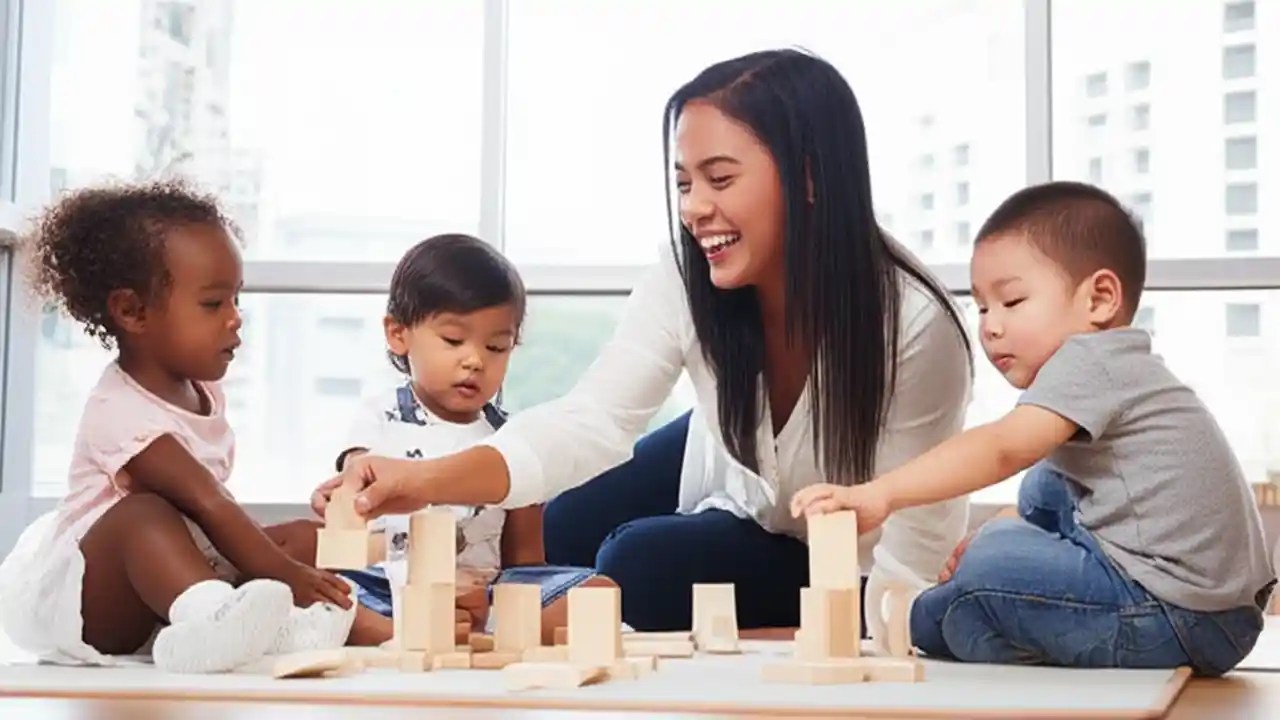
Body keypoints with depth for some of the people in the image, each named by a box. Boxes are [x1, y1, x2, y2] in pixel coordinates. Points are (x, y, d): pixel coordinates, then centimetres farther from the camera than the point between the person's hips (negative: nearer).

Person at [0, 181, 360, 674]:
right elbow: (207, 506, -28)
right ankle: (212, 611, -66)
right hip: (85, 602, -9)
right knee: (144, 515, -37)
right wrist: (283, 576, -31)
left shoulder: (199, 390, 8)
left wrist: (276, 553, 2)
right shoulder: (123, 412, -21)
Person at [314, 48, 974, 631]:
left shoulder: (913, 324, -34)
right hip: (736, 496, 5)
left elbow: (913, 546, -26)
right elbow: (593, 420, -30)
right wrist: (426, 480, -44)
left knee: (641, 561, -22)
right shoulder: (688, 278, -23)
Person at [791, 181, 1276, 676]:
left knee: (989, 571, -14)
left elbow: (1003, 447, -28)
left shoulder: (1091, 362, -14)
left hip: (1182, 615, -11)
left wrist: (880, 495, -35)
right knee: (1043, 485, 21)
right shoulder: (1116, 373, 18)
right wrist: (992, 539, 6)